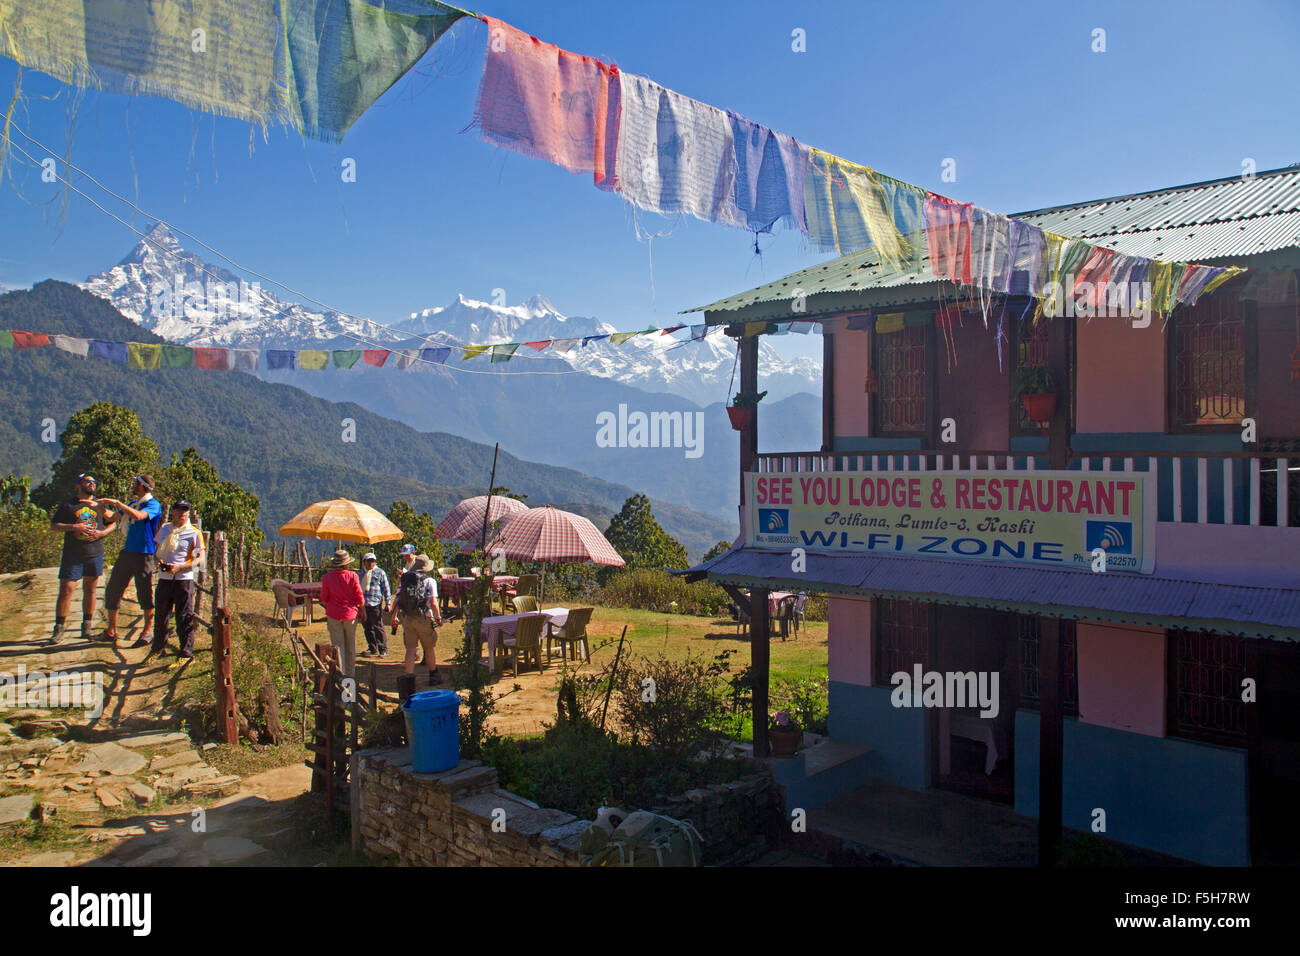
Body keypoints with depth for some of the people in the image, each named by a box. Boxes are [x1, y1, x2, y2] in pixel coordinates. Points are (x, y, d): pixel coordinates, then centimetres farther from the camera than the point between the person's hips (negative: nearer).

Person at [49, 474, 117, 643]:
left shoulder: (100, 505, 12)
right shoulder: (68, 505, 4)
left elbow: (113, 524, 14)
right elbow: (53, 526, 0)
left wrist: (101, 533, -6)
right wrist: (74, 527, -15)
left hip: (95, 554, 2)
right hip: (72, 555, -2)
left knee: (90, 591, 7)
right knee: (66, 591, -5)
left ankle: (87, 626, 16)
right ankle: (58, 629, 3)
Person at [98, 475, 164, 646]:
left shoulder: (153, 504, -8)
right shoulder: (133, 503, 18)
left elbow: (138, 516, -29)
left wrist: (116, 502, -25)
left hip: (143, 554, -8)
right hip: (127, 552, 8)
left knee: (145, 593, -2)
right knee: (112, 590, 9)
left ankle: (147, 632, 8)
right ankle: (111, 631, 19)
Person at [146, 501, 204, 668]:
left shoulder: (193, 533, -3)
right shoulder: (164, 529, 12)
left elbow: (200, 558, -6)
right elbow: (156, 549, 22)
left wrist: (179, 567, -17)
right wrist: (159, 561, -1)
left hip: (184, 578, -5)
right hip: (164, 577, 5)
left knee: (184, 617, -3)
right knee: (160, 614, 14)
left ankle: (186, 654, 5)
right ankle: (158, 648, 32)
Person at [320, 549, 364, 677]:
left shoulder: (327, 577, -8)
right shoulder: (352, 576, -10)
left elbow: (324, 598, 0)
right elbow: (359, 598, -6)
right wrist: (362, 610, 11)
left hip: (333, 615, 0)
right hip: (350, 614, 0)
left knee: (338, 645, 6)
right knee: (350, 646, 13)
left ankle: (340, 674, 4)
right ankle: (350, 674, 21)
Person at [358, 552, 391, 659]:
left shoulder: (380, 573, 1)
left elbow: (386, 589, -1)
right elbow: (358, 588, 24)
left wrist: (388, 603, -6)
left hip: (375, 605, -6)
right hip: (364, 605, 6)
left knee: (378, 628, -5)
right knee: (368, 628, 10)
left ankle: (383, 650, 1)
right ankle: (372, 649, 20)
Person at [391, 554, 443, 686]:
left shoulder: (404, 580, 6)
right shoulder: (430, 581, -6)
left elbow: (397, 600, 7)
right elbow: (433, 602, -11)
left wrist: (394, 617, 16)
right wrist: (438, 618, 0)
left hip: (407, 619, 3)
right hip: (424, 619, -3)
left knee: (410, 649, 6)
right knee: (429, 649, 12)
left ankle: (409, 676, -1)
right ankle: (433, 676, 25)